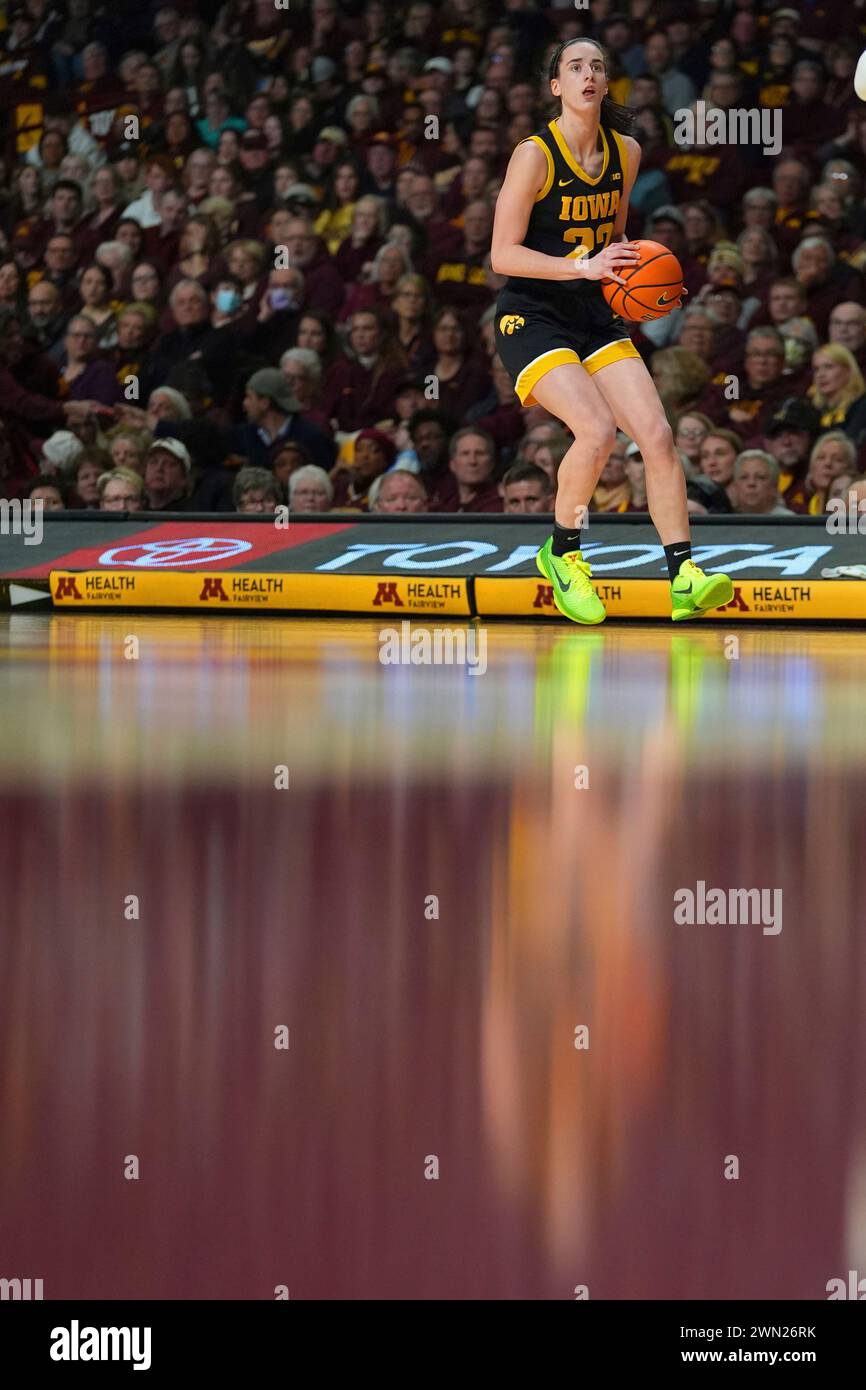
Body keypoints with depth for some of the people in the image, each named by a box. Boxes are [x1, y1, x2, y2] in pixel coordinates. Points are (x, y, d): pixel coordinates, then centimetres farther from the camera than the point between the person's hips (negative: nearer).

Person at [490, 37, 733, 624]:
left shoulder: (626, 152, 5)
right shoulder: (535, 155, -13)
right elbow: (503, 254, -16)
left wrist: (633, 270, 0)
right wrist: (585, 266, -26)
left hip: (597, 319, 6)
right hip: (531, 317, -6)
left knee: (658, 434, -11)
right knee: (597, 430, -25)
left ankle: (684, 579, -7)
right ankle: (562, 554, -2)